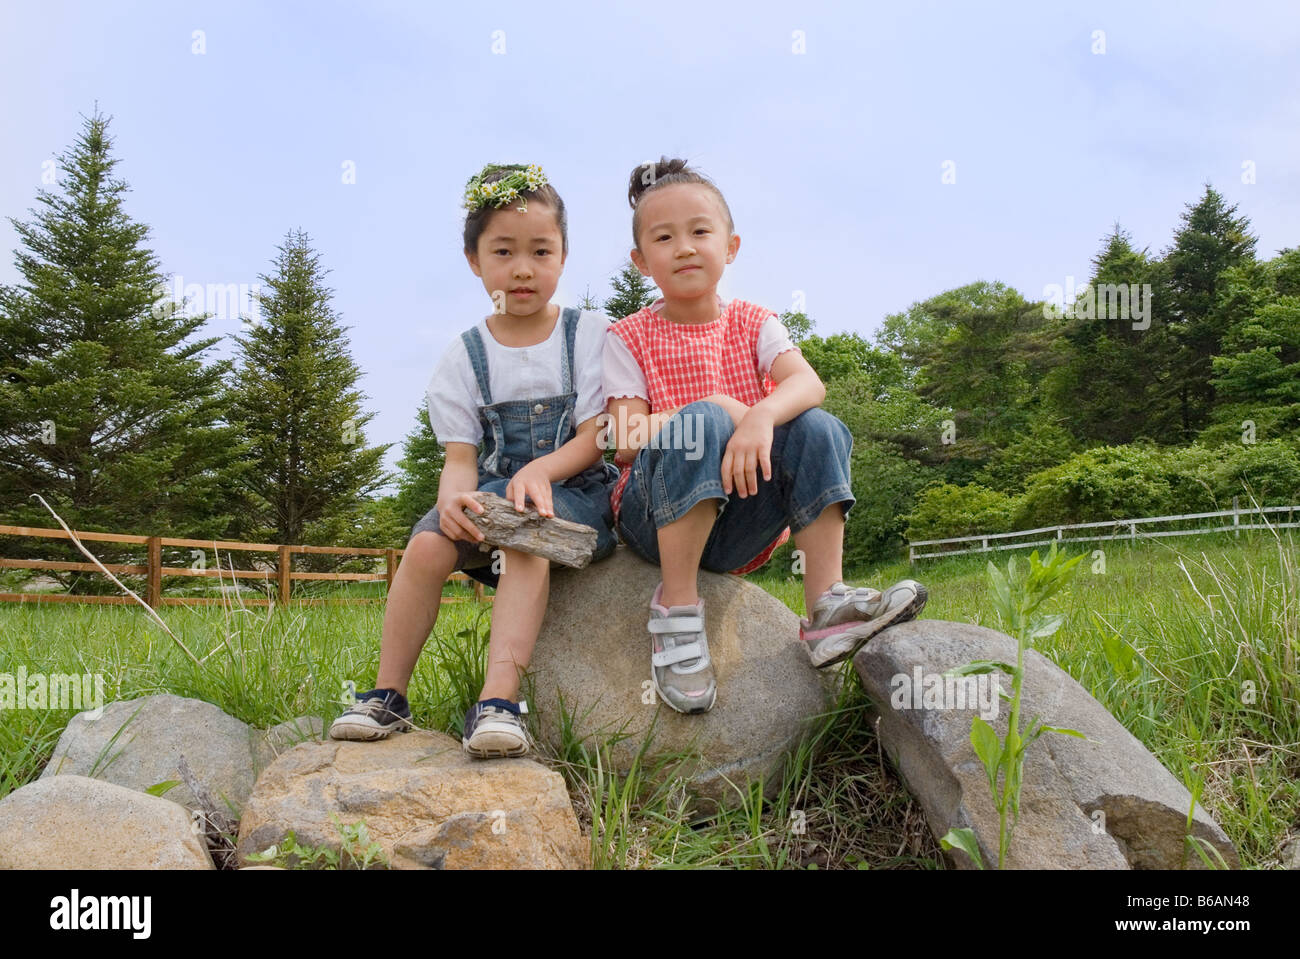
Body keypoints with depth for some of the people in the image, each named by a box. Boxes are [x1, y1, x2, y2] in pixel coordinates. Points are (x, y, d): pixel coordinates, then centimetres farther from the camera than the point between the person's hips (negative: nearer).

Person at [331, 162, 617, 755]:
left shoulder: (591, 334, 1)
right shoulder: (465, 357, 7)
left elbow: (596, 437, -6)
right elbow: (461, 455, 0)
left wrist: (540, 470, -25)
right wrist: (454, 497, -24)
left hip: (577, 488, -3)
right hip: (493, 487, 3)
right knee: (426, 545, -24)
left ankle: (499, 699, -39)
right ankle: (388, 695, -9)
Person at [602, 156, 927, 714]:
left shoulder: (752, 324, 8)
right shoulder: (629, 339, 2)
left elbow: (809, 383, -12)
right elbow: (625, 442, -8)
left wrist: (761, 416, -34)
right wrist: (716, 409, -18)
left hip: (739, 529, 3)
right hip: (652, 516, -3)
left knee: (818, 429, -21)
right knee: (704, 424, -32)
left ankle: (826, 609, -22)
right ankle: (677, 606, -24)